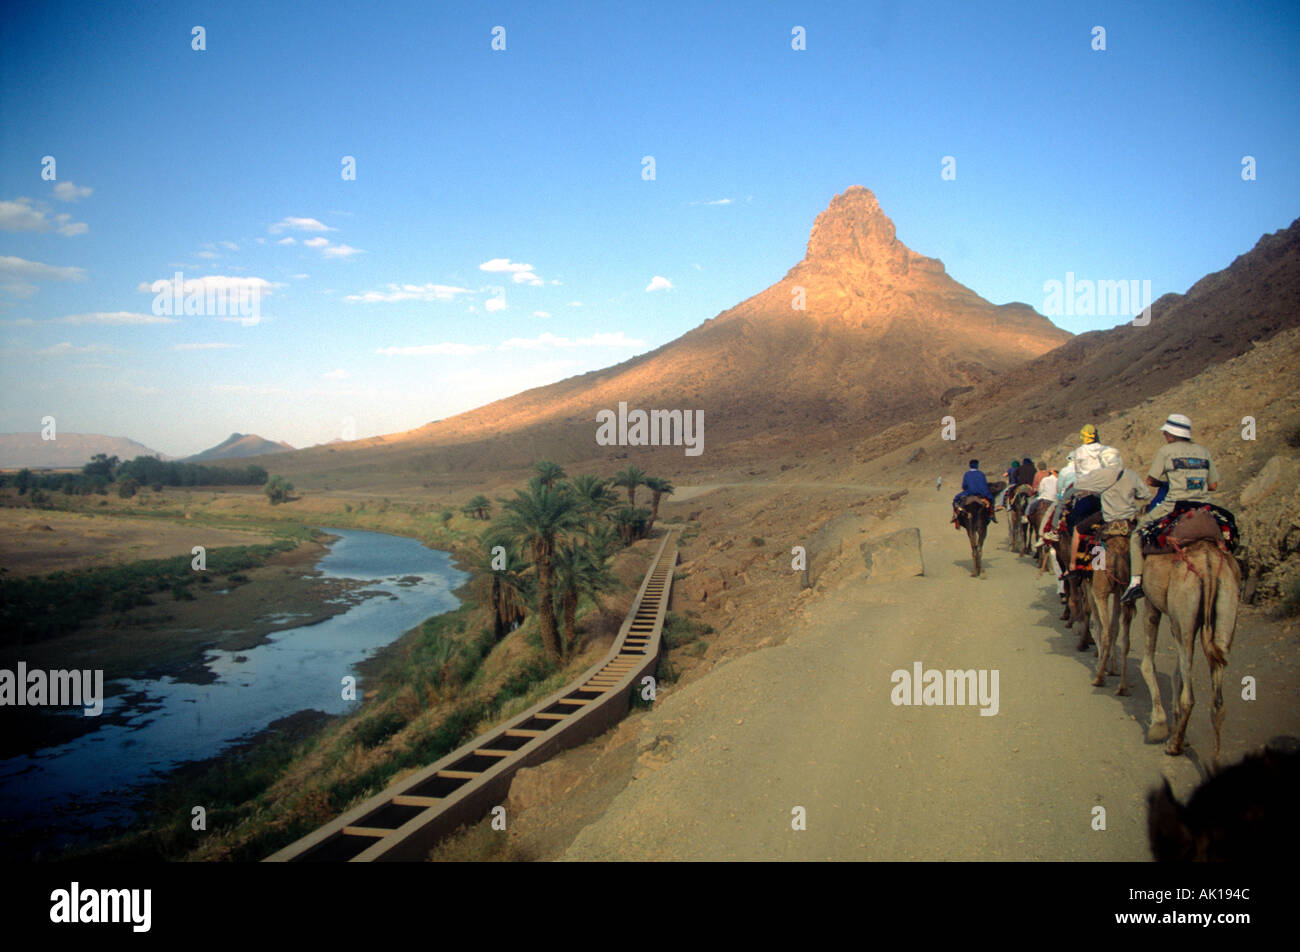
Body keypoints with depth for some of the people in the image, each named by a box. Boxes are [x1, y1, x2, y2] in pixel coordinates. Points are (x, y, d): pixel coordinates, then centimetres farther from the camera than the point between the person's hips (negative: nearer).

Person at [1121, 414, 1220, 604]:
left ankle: (1136, 581, -2)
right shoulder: (1203, 451, 14)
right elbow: (1213, 485, 15)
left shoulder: (1166, 451, 0)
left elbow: (1150, 480, 5)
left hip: (1175, 505, -5)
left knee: (1137, 536, 9)